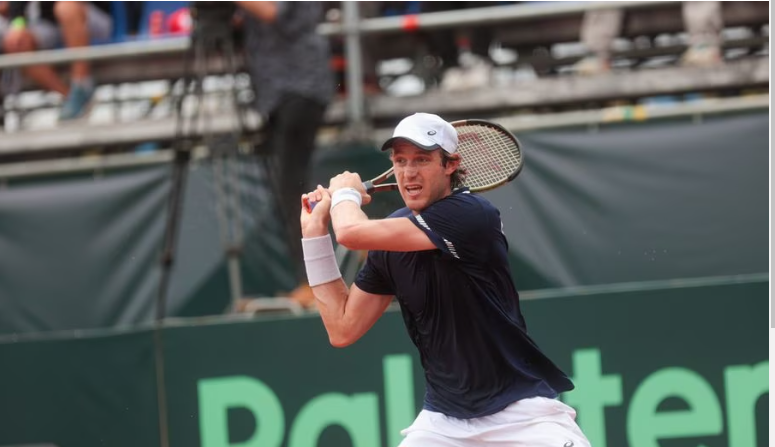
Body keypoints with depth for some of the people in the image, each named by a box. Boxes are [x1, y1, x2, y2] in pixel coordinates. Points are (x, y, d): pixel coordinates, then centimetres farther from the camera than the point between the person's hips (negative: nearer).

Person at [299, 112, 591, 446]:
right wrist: (315, 231, 6)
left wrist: (345, 193, -1)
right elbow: (344, 329, 8)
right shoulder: (393, 236, 4)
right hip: (443, 418, 6)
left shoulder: (471, 215, -19)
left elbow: (353, 233, -24)